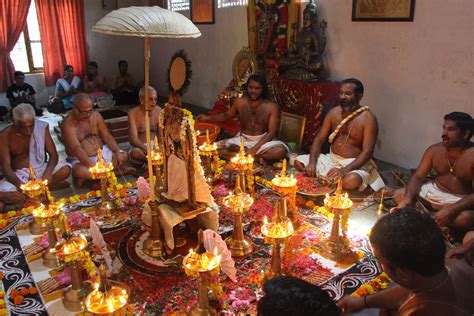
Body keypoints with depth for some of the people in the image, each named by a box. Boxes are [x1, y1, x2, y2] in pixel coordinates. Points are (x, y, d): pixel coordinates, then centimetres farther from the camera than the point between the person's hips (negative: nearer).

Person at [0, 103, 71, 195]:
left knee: (65, 169, -27)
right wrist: (19, 184, -37)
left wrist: (48, 172, -27)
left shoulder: (42, 127, -6)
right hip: (18, 175, -2)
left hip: (40, 169, 2)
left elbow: (53, 154, -5)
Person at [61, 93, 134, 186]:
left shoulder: (96, 116, 0)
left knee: (124, 156, -14)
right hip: (80, 160, -5)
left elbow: (107, 137, 2)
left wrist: (118, 152, -17)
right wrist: (93, 167, -40)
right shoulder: (68, 124, -17)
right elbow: (77, 149, -27)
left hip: (101, 154, 5)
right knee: (81, 172, -37)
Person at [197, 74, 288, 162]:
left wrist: (255, 148, -28)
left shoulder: (271, 107, -11)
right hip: (242, 139, 2)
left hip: (262, 140, -2)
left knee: (280, 151, -35)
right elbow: (226, 115, 17)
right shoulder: (240, 102, -2)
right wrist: (208, 118, 1)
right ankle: (256, 158, -21)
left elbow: (272, 132, -16)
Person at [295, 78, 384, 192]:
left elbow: (367, 152, -19)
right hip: (331, 159, 6)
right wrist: (312, 162, -15)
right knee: (299, 161, -10)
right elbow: (319, 139, 3)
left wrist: (345, 170, -33)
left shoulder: (368, 119, -13)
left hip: (355, 164, -5)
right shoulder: (333, 112, 3)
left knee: (351, 181, -39)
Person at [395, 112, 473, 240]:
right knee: (399, 195, -11)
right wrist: (407, 199, -24)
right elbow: (418, 177, -5)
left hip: (460, 200, -5)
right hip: (434, 191, 5)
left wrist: (451, 210, -38)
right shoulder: (434, 150, -5)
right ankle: (438, 225, -17)